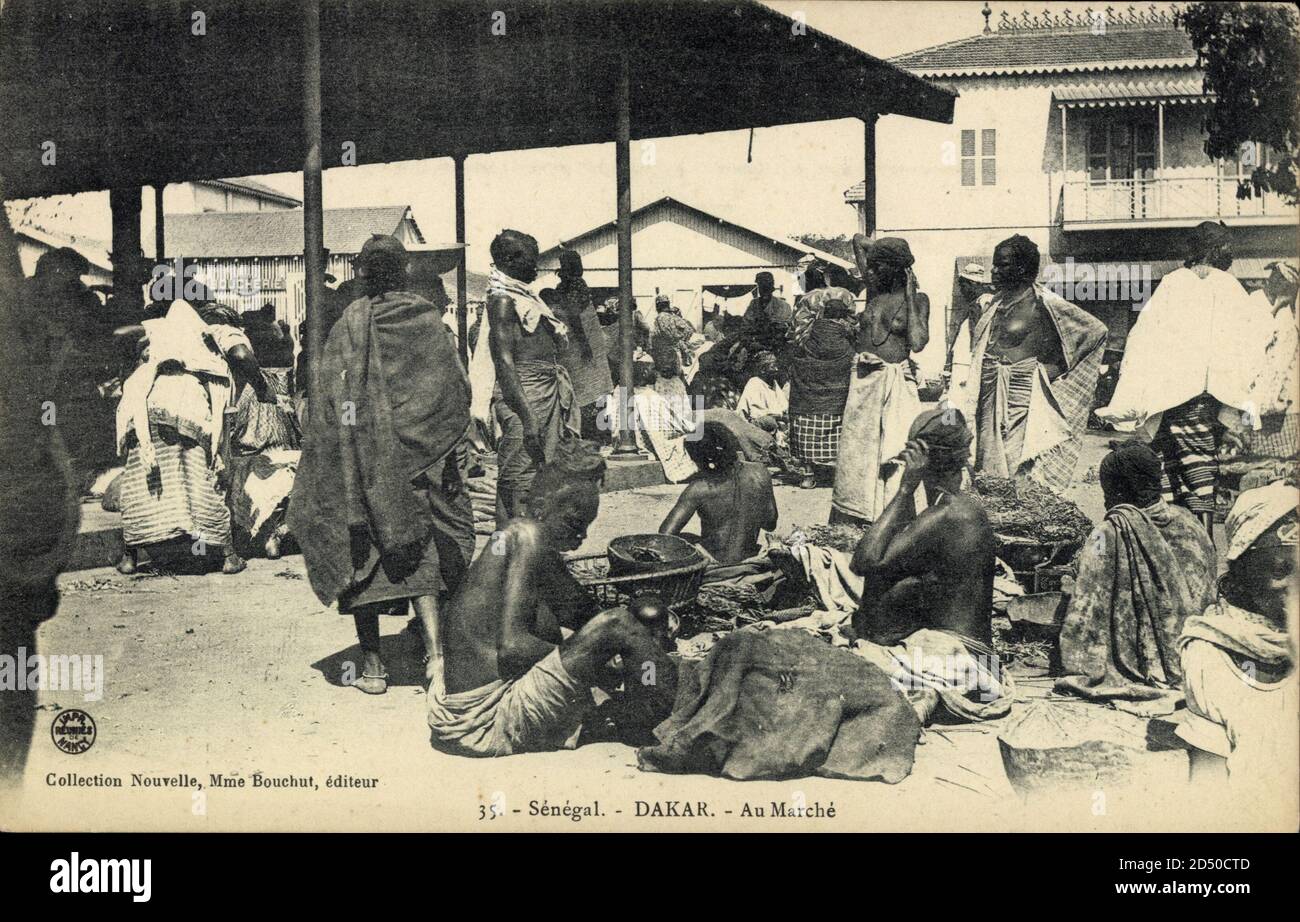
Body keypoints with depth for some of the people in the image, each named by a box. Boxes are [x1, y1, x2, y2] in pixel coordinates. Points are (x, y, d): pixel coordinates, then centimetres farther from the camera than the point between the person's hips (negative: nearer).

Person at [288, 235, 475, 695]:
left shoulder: (351, 323, -7)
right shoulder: (428, 320, -1)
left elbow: (333, 399, -9)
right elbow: (458, 392, 1)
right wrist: (445, 452, 12)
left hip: (365, 458, -2)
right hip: (419, 461, 2)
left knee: (362, 555, 7)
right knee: (422, 553, 10)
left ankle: (372, 666, 9)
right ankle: (435, 653, -5)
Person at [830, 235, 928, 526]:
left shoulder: (918, 300, -2)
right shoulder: (874, 289, 9)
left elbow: (917, 343, -18)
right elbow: (858, 240, 15)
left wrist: (909, 296, -12)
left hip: (897, 382, -5)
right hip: (864, 380, 5)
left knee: (894, 452, -7)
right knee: (856, 447, 6)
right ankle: (853, 518, 12)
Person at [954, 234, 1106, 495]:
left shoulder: (1043, 303, -8)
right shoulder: (996, 302, 12)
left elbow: (1096, 330, -6)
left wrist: (1058, 367, -5)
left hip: (1022, 394, -7)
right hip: (990, 393, 7)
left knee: (1019, 465, -9)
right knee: (990, 463, 5)